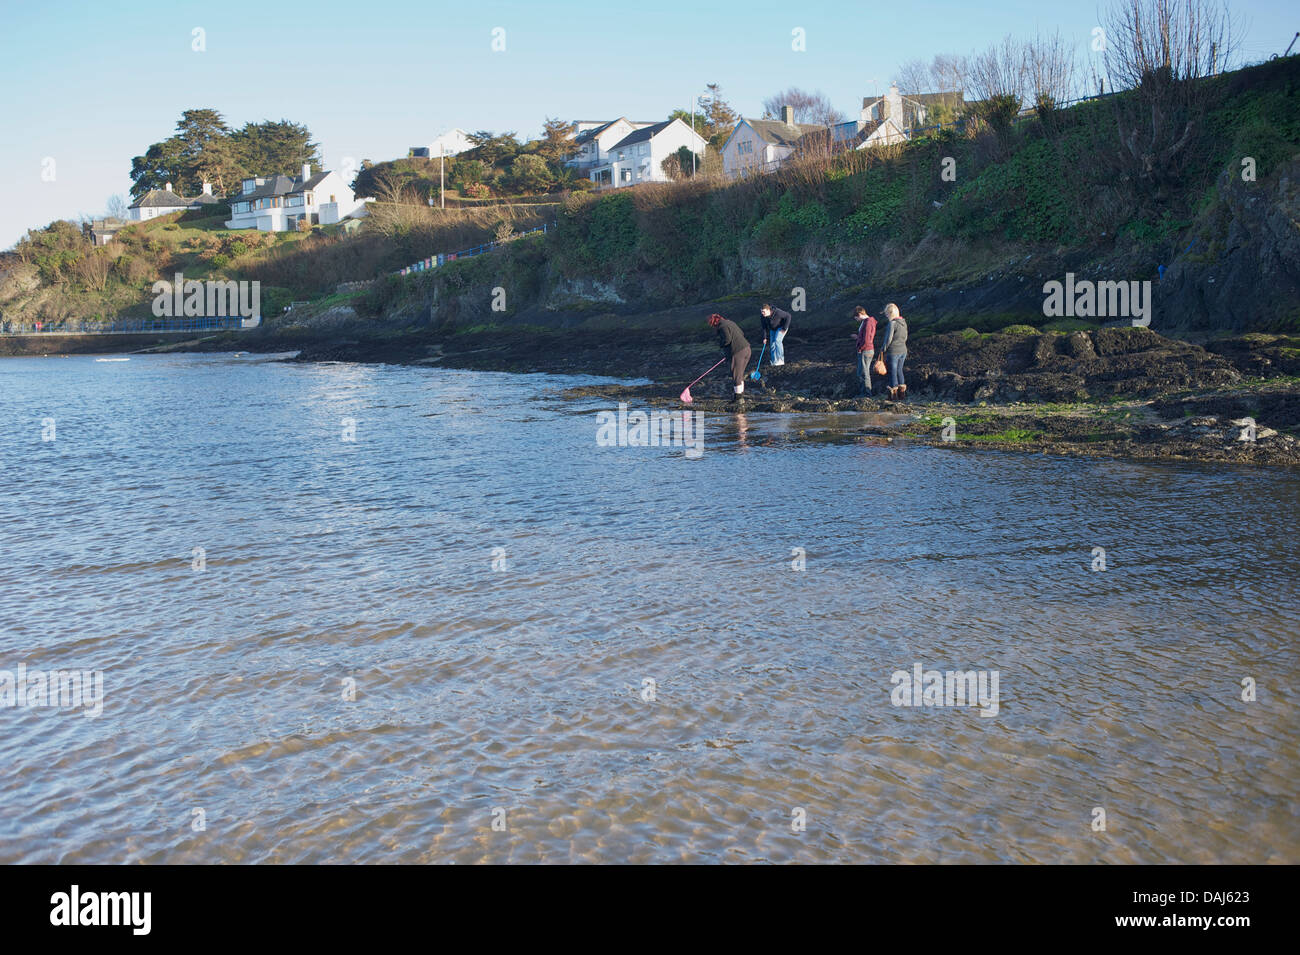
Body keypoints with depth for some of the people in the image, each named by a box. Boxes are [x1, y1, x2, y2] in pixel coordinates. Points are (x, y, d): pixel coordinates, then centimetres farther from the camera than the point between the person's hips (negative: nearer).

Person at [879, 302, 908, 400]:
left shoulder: (892, 323, -18)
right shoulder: (904, 322, 7)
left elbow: (888, 338, -17)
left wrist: (883, 349, -5)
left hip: (893, 351, -8)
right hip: (903, 350, 8)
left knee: (893, 372, 1)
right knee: (899, 370, 16)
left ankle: (894, 394, 5)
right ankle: (902, 392, 20)